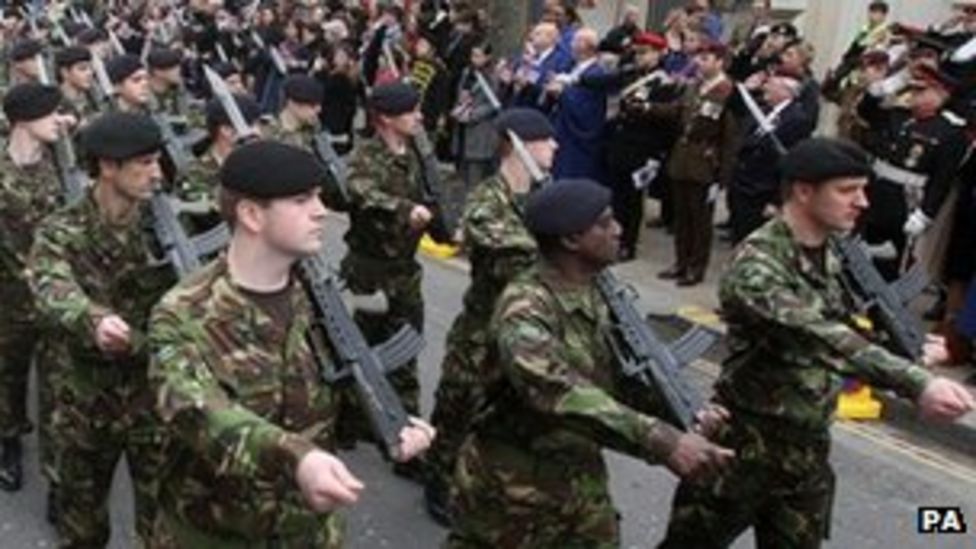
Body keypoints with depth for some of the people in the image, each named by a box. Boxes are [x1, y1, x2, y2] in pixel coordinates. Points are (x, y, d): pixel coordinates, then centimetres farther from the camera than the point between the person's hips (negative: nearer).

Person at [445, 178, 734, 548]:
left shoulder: (601, 296, 0)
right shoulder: (524, 311, -27)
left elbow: (623, 378, 5)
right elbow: (564, 398, -41)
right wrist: (663, 442, -49)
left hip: (582, 481, 7)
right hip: (512, 493, -7)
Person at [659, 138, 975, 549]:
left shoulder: (829, 258, 4)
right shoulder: (756, 265, -24)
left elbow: (844, 334, 12)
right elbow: (823, 340, -37)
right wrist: (917, 383, -46)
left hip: (809, 448, 7)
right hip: (745, 445, -7)